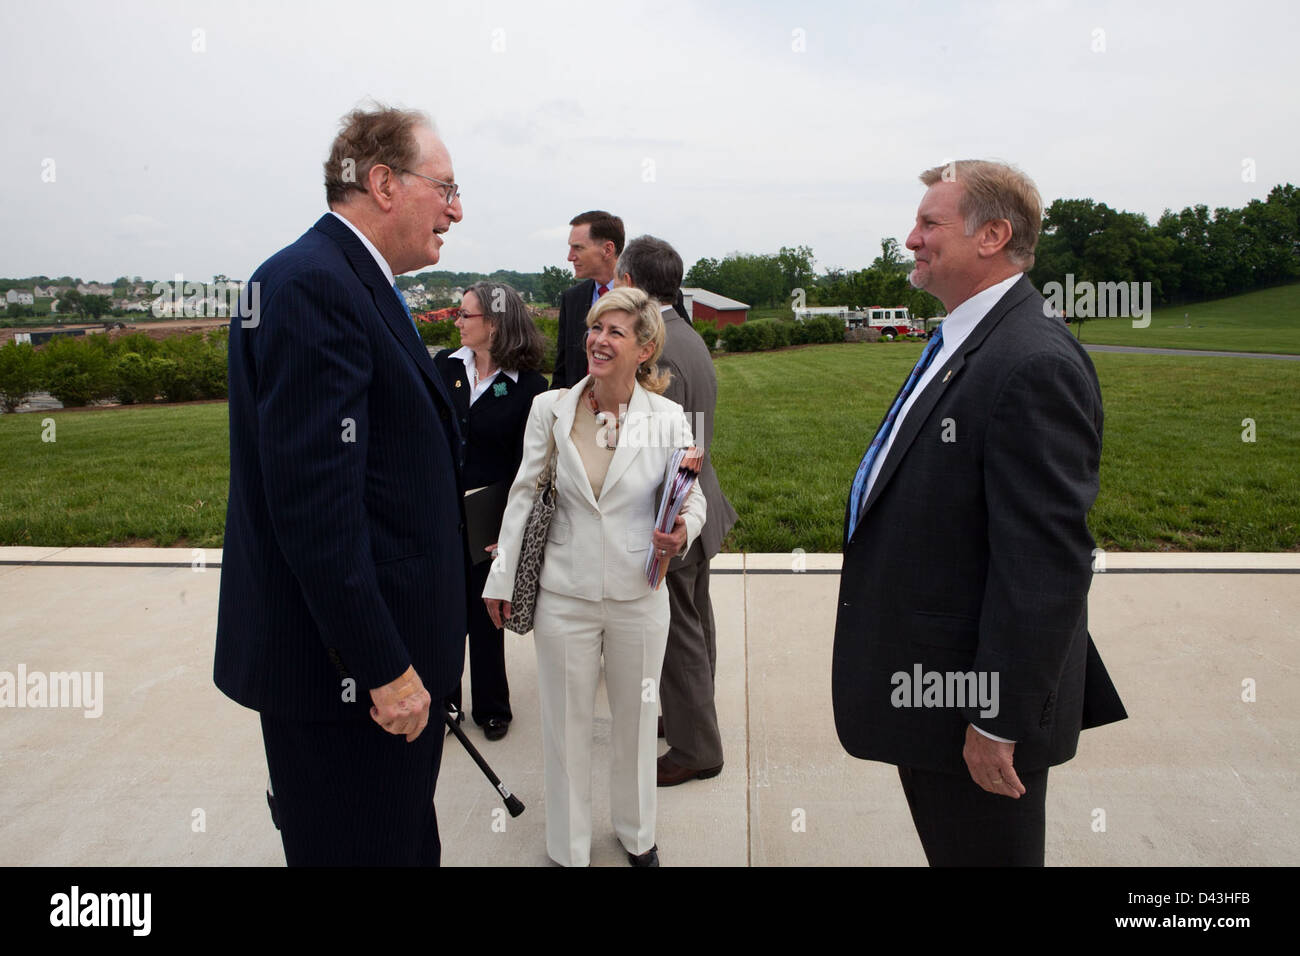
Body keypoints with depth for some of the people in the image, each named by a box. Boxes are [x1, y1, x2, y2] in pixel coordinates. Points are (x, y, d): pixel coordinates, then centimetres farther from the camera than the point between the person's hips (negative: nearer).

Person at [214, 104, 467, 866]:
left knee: (405, 840, 23)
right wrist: (383, 667, -21)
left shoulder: (357, 284, 13)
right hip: (346, 666, -10)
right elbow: (315, 504, -25)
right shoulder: (311, 286, -19)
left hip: (389, 646, 10)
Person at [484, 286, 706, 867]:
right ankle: (569, 849, 36)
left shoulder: (667, 418, -7)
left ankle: (637, 834, 44)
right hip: (564, 595, 0)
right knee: (566, 726, 13)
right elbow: (524, 495, 2)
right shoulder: (550, 409, -5)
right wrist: (502, 579, 4)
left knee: (635, 720, 18)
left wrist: (683, 530, -23)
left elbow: (690, 496, 1)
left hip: (638, 595, 0)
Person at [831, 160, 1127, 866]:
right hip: (930, 681, 9)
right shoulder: (960, 345, 10)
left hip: (974, 701, -9)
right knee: (949, 848, 25)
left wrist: (1000, 722, -21)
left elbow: (1045, 565, -25)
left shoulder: (1035, 365, -23)